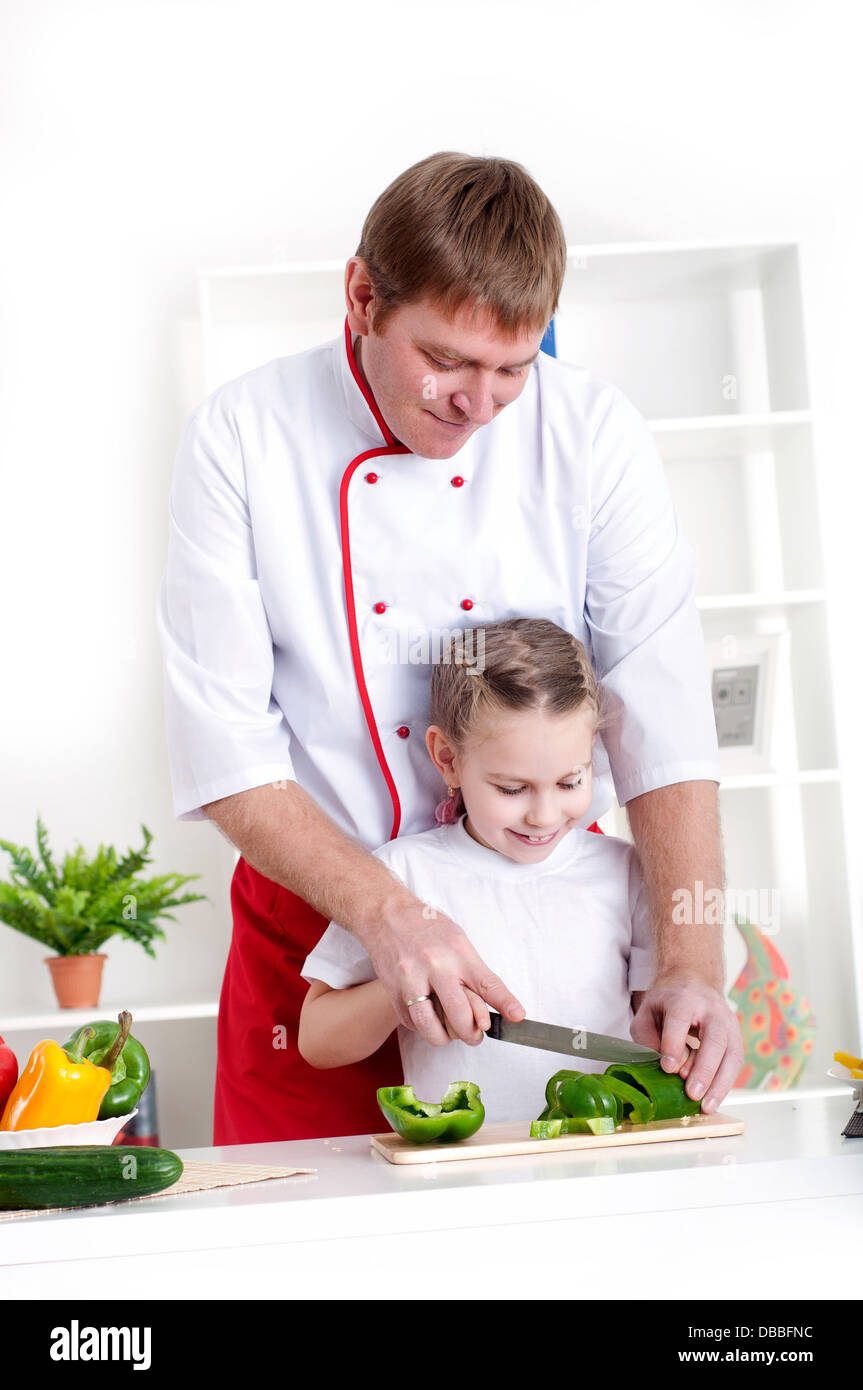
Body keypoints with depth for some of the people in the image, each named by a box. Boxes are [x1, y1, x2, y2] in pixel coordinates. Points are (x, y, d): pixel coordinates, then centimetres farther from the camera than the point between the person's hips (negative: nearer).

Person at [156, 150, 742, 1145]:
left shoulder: (594, 433, -8)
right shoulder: (238, 437, -11)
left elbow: (665, 717, -12)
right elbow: (225, 752, -13)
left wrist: (692, 968, -23)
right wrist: (388, 914, -26)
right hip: (315, 920, -1)